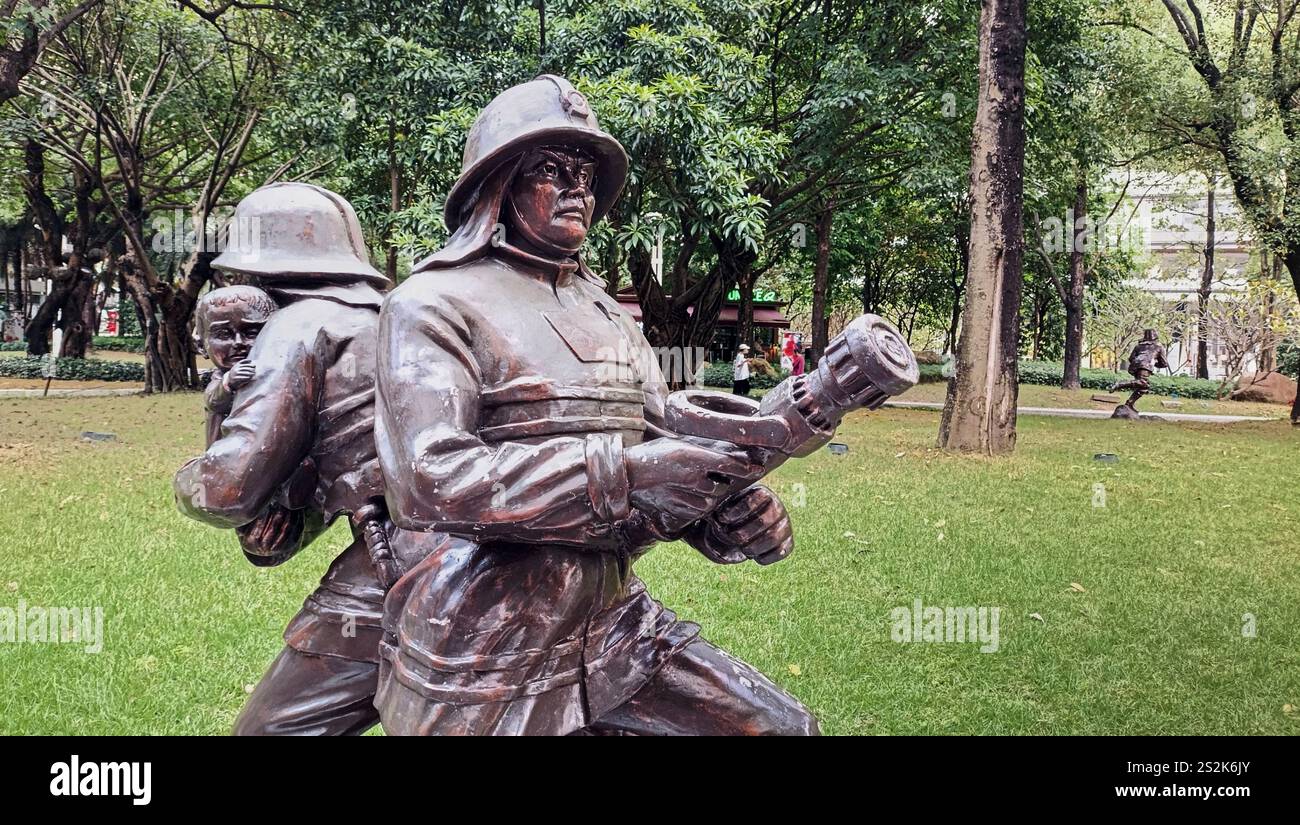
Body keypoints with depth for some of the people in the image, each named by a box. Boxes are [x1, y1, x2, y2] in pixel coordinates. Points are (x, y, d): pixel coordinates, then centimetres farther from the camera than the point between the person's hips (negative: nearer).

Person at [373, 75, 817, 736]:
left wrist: (732, 517, -11)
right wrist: (622, 472, -28)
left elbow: (656, 449, 11)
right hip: (482, 656, -6)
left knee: (782, 728, 5)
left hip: (613, 627, 7)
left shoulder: (611, 318, 13)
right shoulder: (435, 305, -9)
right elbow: (425, 480, -23)